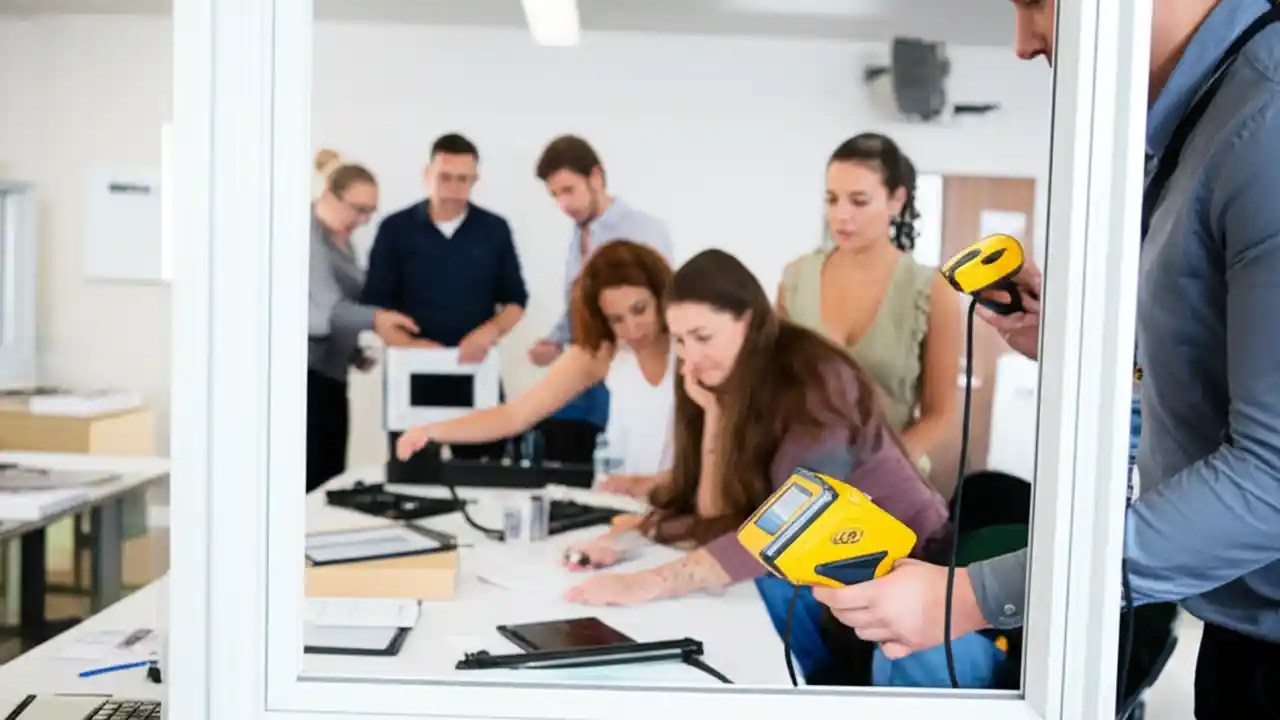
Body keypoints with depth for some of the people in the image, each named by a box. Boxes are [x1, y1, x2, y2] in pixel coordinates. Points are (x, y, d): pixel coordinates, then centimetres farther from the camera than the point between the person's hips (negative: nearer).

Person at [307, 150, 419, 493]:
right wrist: (374, 319, -41)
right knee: (307, 482, -13)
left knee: (330, 479, 7)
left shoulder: (341, 240, 16)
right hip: (306, 373, -9)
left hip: (329, 373, 9)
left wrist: (356, 351, 10)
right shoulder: (310, 236, -14)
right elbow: (322, 307, -26)